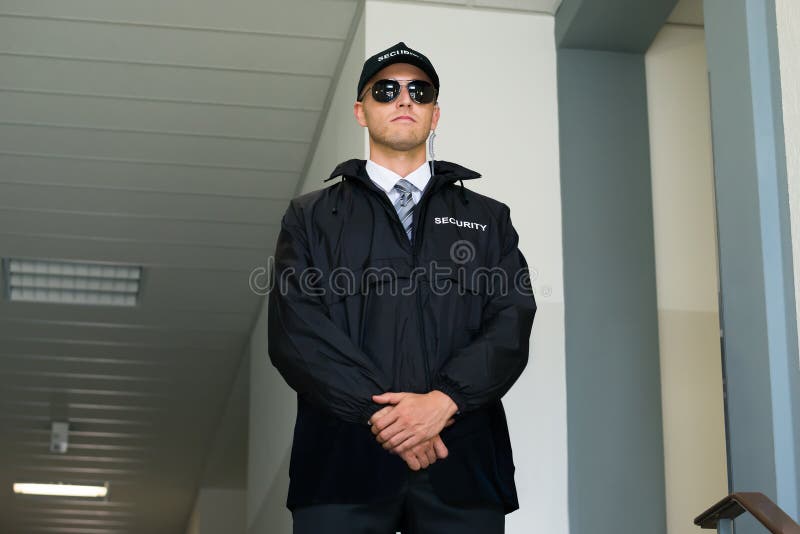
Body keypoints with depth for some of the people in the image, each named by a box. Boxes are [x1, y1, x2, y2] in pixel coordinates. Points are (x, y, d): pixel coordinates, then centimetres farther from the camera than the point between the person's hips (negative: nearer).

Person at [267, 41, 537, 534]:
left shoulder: (489, 218, 18)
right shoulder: (311, 217, 15)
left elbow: (511, 326, 4)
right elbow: (295, 331, 1)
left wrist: (442, 401, -13)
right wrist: (379, 411, -12)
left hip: (463, 463, 1)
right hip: (344, 463, -1)